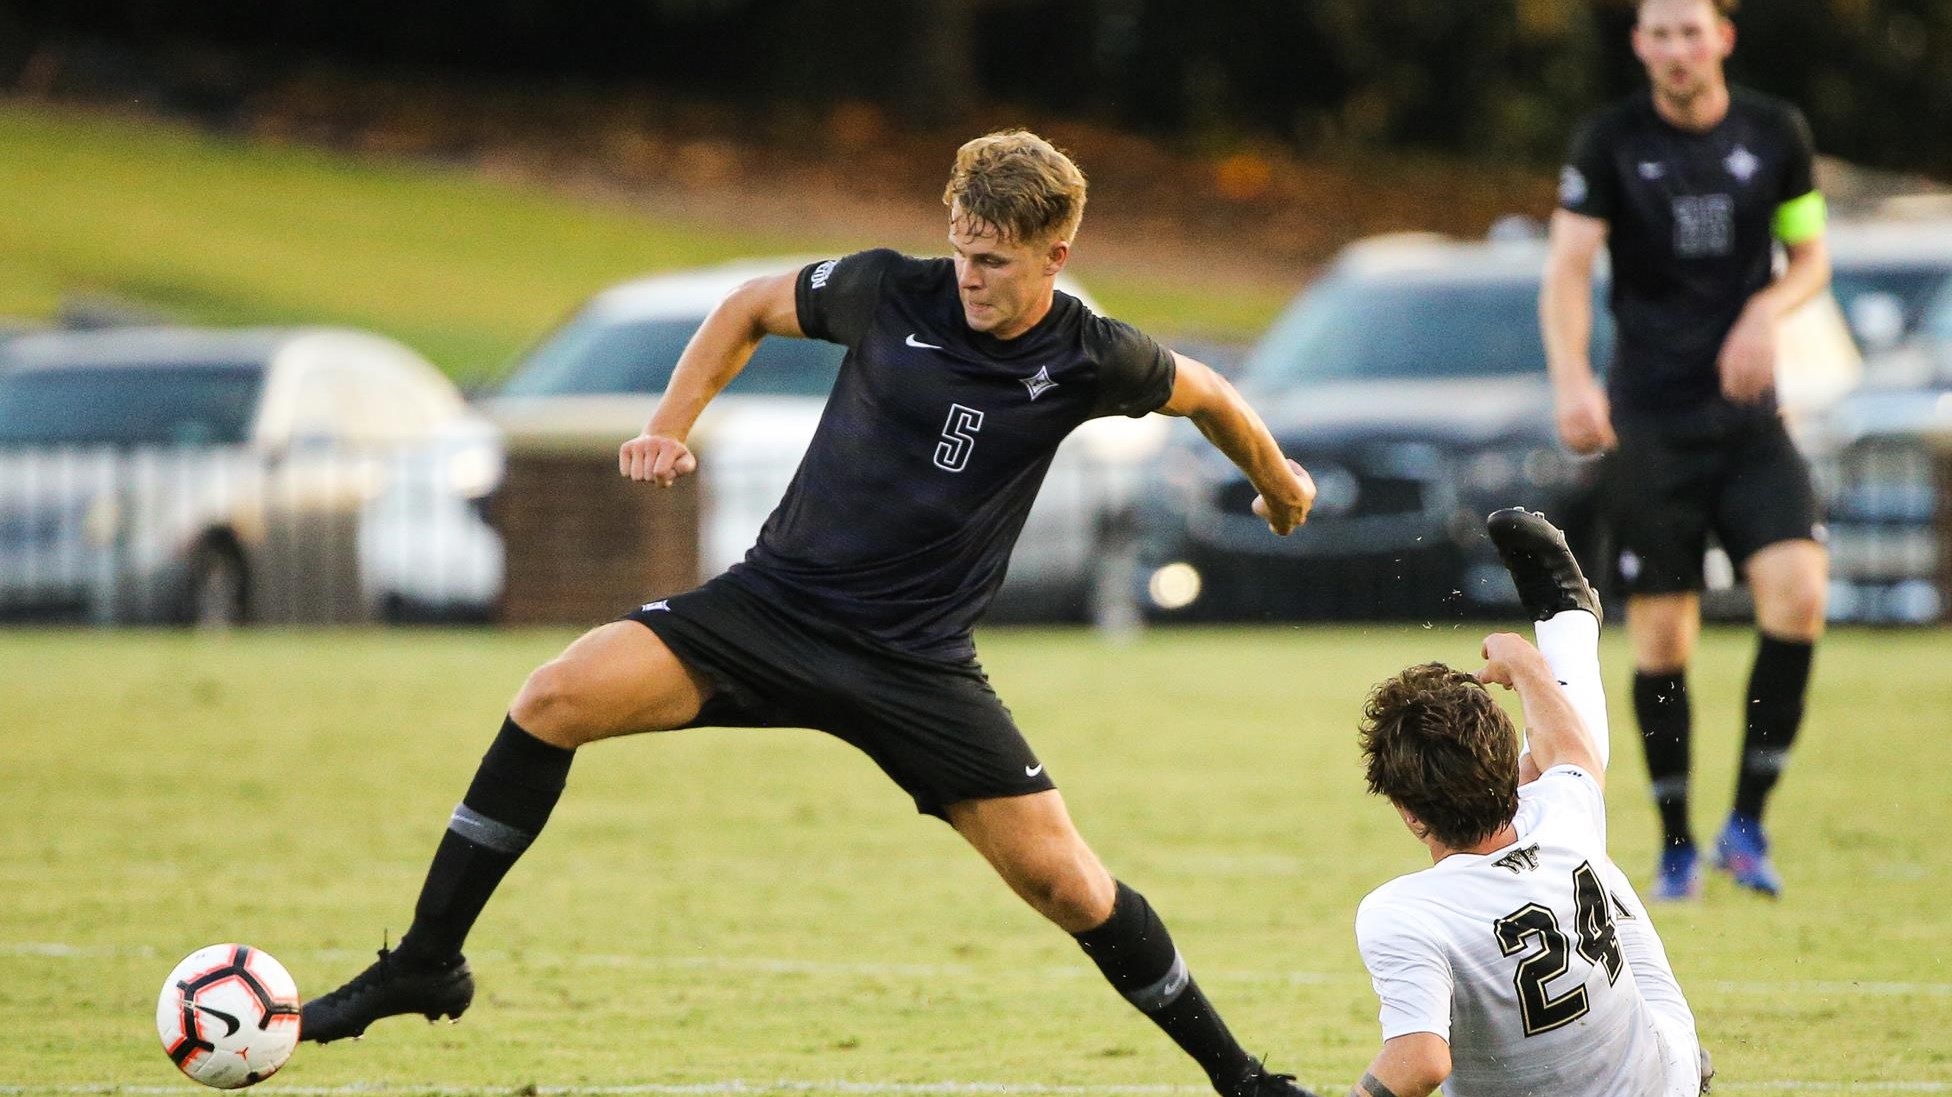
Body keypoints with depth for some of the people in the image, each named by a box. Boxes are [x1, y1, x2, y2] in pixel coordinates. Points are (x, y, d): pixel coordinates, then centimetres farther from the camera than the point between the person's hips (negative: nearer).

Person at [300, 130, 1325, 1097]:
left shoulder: (1088, 361, -7)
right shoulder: (888, 293, -7)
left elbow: (1205, 394, 15)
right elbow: (751, 307, 12)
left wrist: (1278, 482, 30)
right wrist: (670, 424, 1)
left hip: (919, 666, -1)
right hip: (772, 606, 1)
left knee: (1067, 885, -7)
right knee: (556, 698, -20)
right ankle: (424, 964, -10)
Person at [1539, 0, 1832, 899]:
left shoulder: (1775, 133, 5)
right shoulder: (1610, 142, -2)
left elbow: (1810, 255, 14)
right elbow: (1567, 267, -9)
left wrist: (1767, 310, -8)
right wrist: (1570, 379, -26)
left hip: (1748, 418, 2)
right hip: (1648, 421, -1)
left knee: (1799, 593, -17)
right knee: (1661, 643, -2)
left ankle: (1747, 824, -5)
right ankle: (1676, 847, 14)